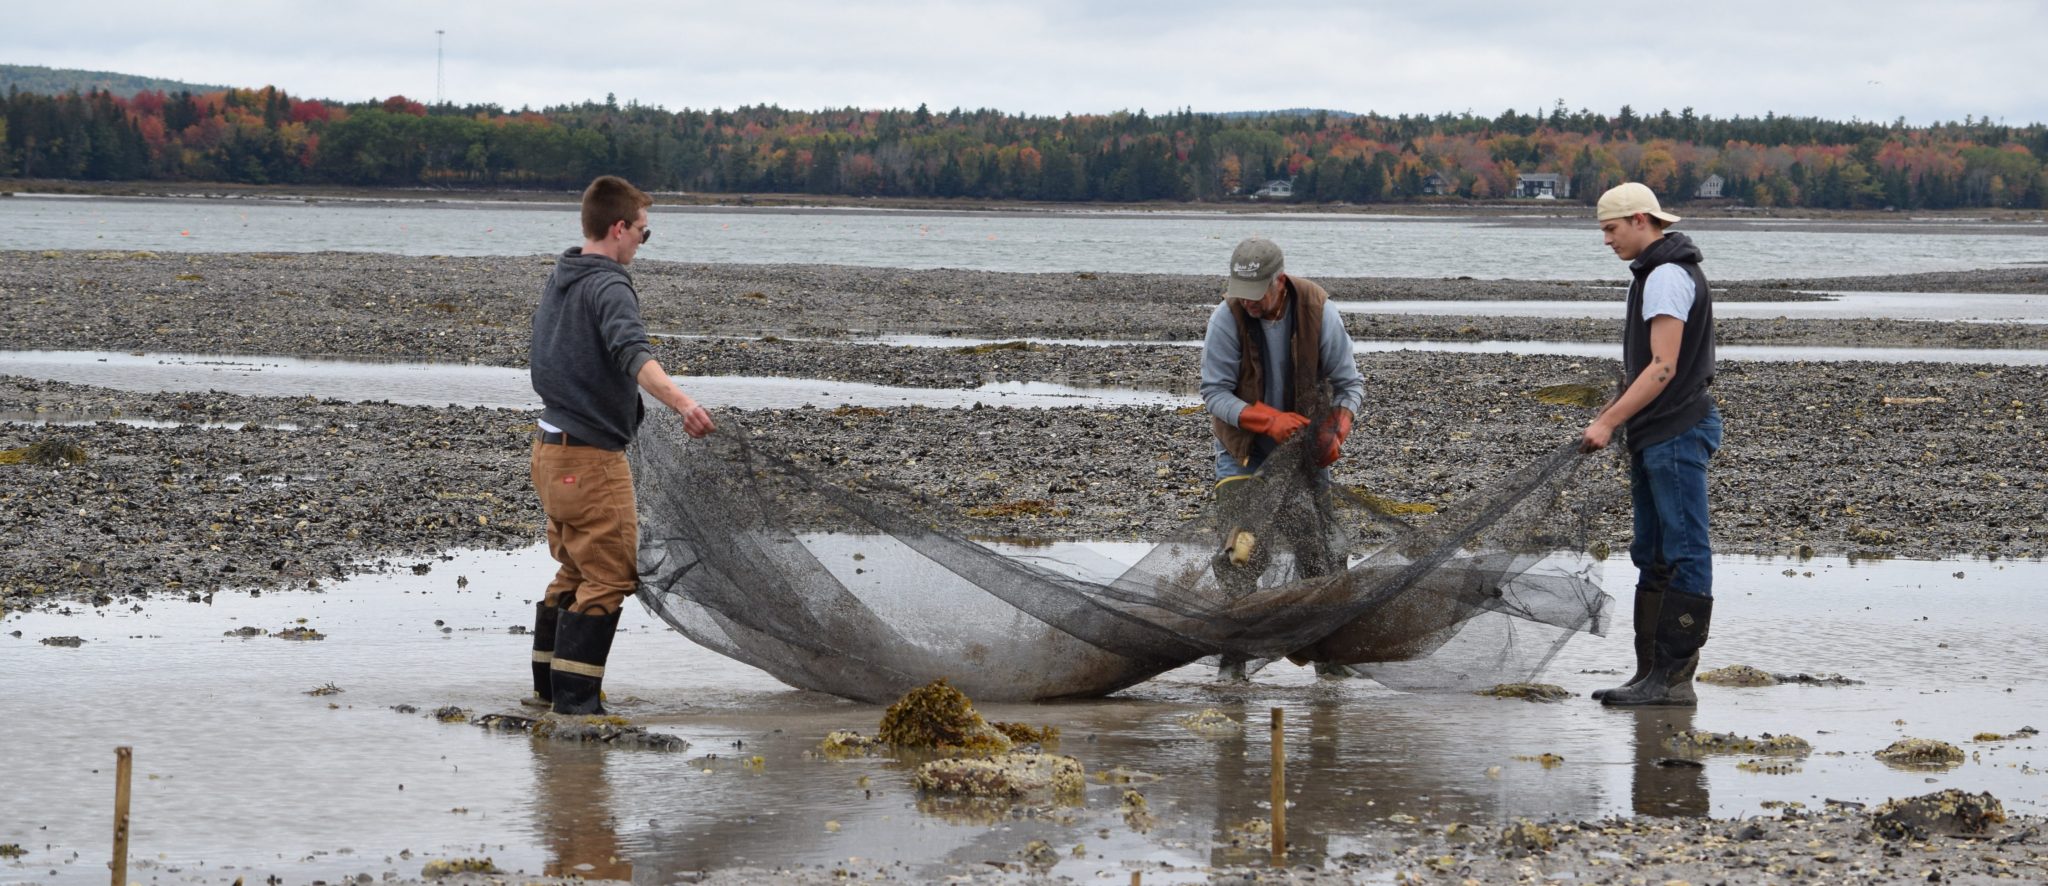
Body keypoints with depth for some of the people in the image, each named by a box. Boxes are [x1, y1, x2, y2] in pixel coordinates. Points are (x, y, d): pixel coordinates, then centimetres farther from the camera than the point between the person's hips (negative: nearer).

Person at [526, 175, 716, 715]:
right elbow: (632, 353, -36)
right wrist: (680, 402, -50)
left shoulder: (558, 281, 12)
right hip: (592, 456, -10)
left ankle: (549, 687, 25)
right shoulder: (608, 288, -17)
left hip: (551, 446, 10)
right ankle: (576, 701, -7)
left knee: (574, 572, 20)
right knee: (609, 579, -5)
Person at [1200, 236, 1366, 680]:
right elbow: (1214, 392, -17)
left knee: (1316, 551, 5)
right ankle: (1235, 649, -8)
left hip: (1303, 448, 2)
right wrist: (1267, 420, -32)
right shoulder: (1227, 317, -20)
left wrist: (1336, 429, -26)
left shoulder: (1318, 312, -17)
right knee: (1246, 551, -16)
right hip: (1244, 450, -2)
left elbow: (1349, 383, -7)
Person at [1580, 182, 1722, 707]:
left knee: (1684, 555, -8)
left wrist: (1610, 422, -20)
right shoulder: (1655, 273, 18)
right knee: (1653, 557, 12)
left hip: (1677, 434, -11)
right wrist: (1609, 414, 20)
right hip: (1656, 436, 11)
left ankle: (1675, 678, -8)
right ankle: (1652, 674, 16)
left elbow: (1663, 368, -21)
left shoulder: (1668, 276, -14)